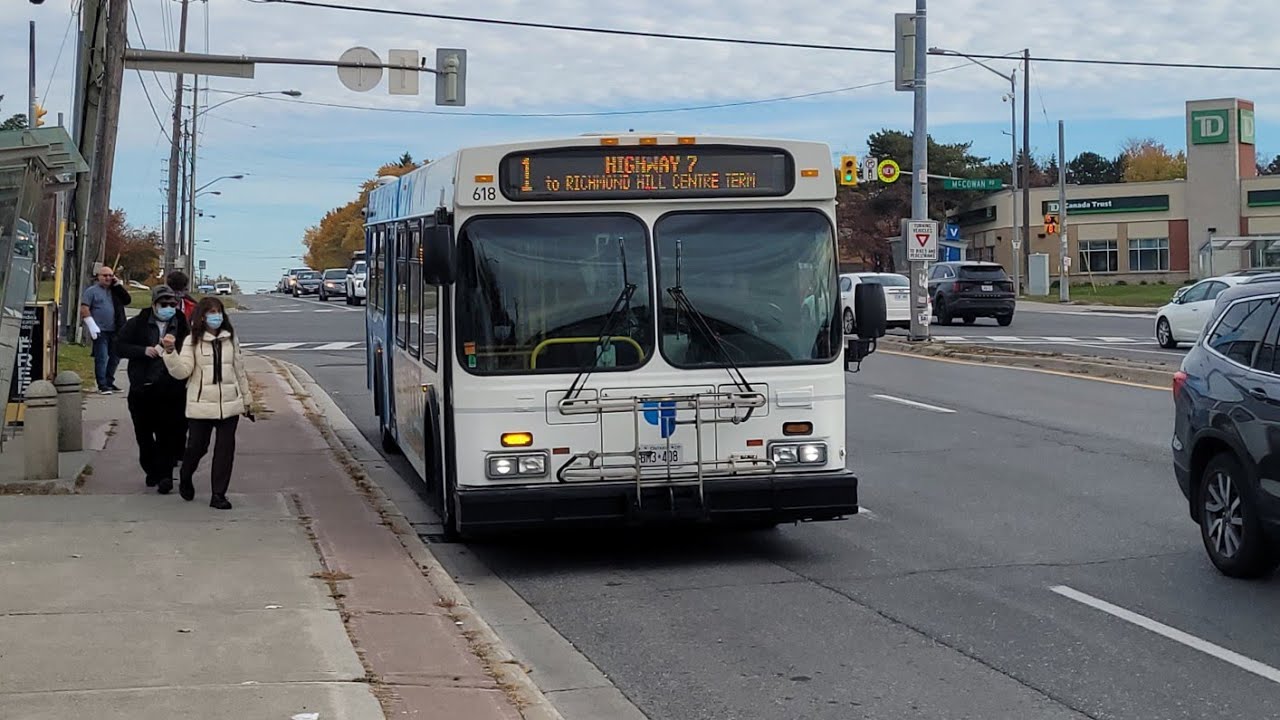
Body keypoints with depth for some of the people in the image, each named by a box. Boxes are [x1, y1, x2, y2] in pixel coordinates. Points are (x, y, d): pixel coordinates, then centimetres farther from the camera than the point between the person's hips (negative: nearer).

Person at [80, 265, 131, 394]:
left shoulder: (116, 290, 16)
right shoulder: (92, 291, 0)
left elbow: (127, 301, 6)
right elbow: (84, 308, -7)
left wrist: (118, 285, 1)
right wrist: (92, 326, -16)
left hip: (115, 330, 6)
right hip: (100, 331, -6)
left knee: (115, 357, 11)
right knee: (101, 358, -5)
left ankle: (109, 382, 22)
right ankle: (102, 385, -3)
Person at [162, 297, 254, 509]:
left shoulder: (230, 339, 8)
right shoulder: (193, 341, -2)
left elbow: (239, 370, 15)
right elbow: (182, 371, -12)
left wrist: (247, 399, 18)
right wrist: (170, 352, -28)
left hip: (229, 404, 3)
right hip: (201, 406, -3)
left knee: (225, 450, 1)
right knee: (197, 447, 0)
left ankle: (218, 495, 9)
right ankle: (185, 480, 31)